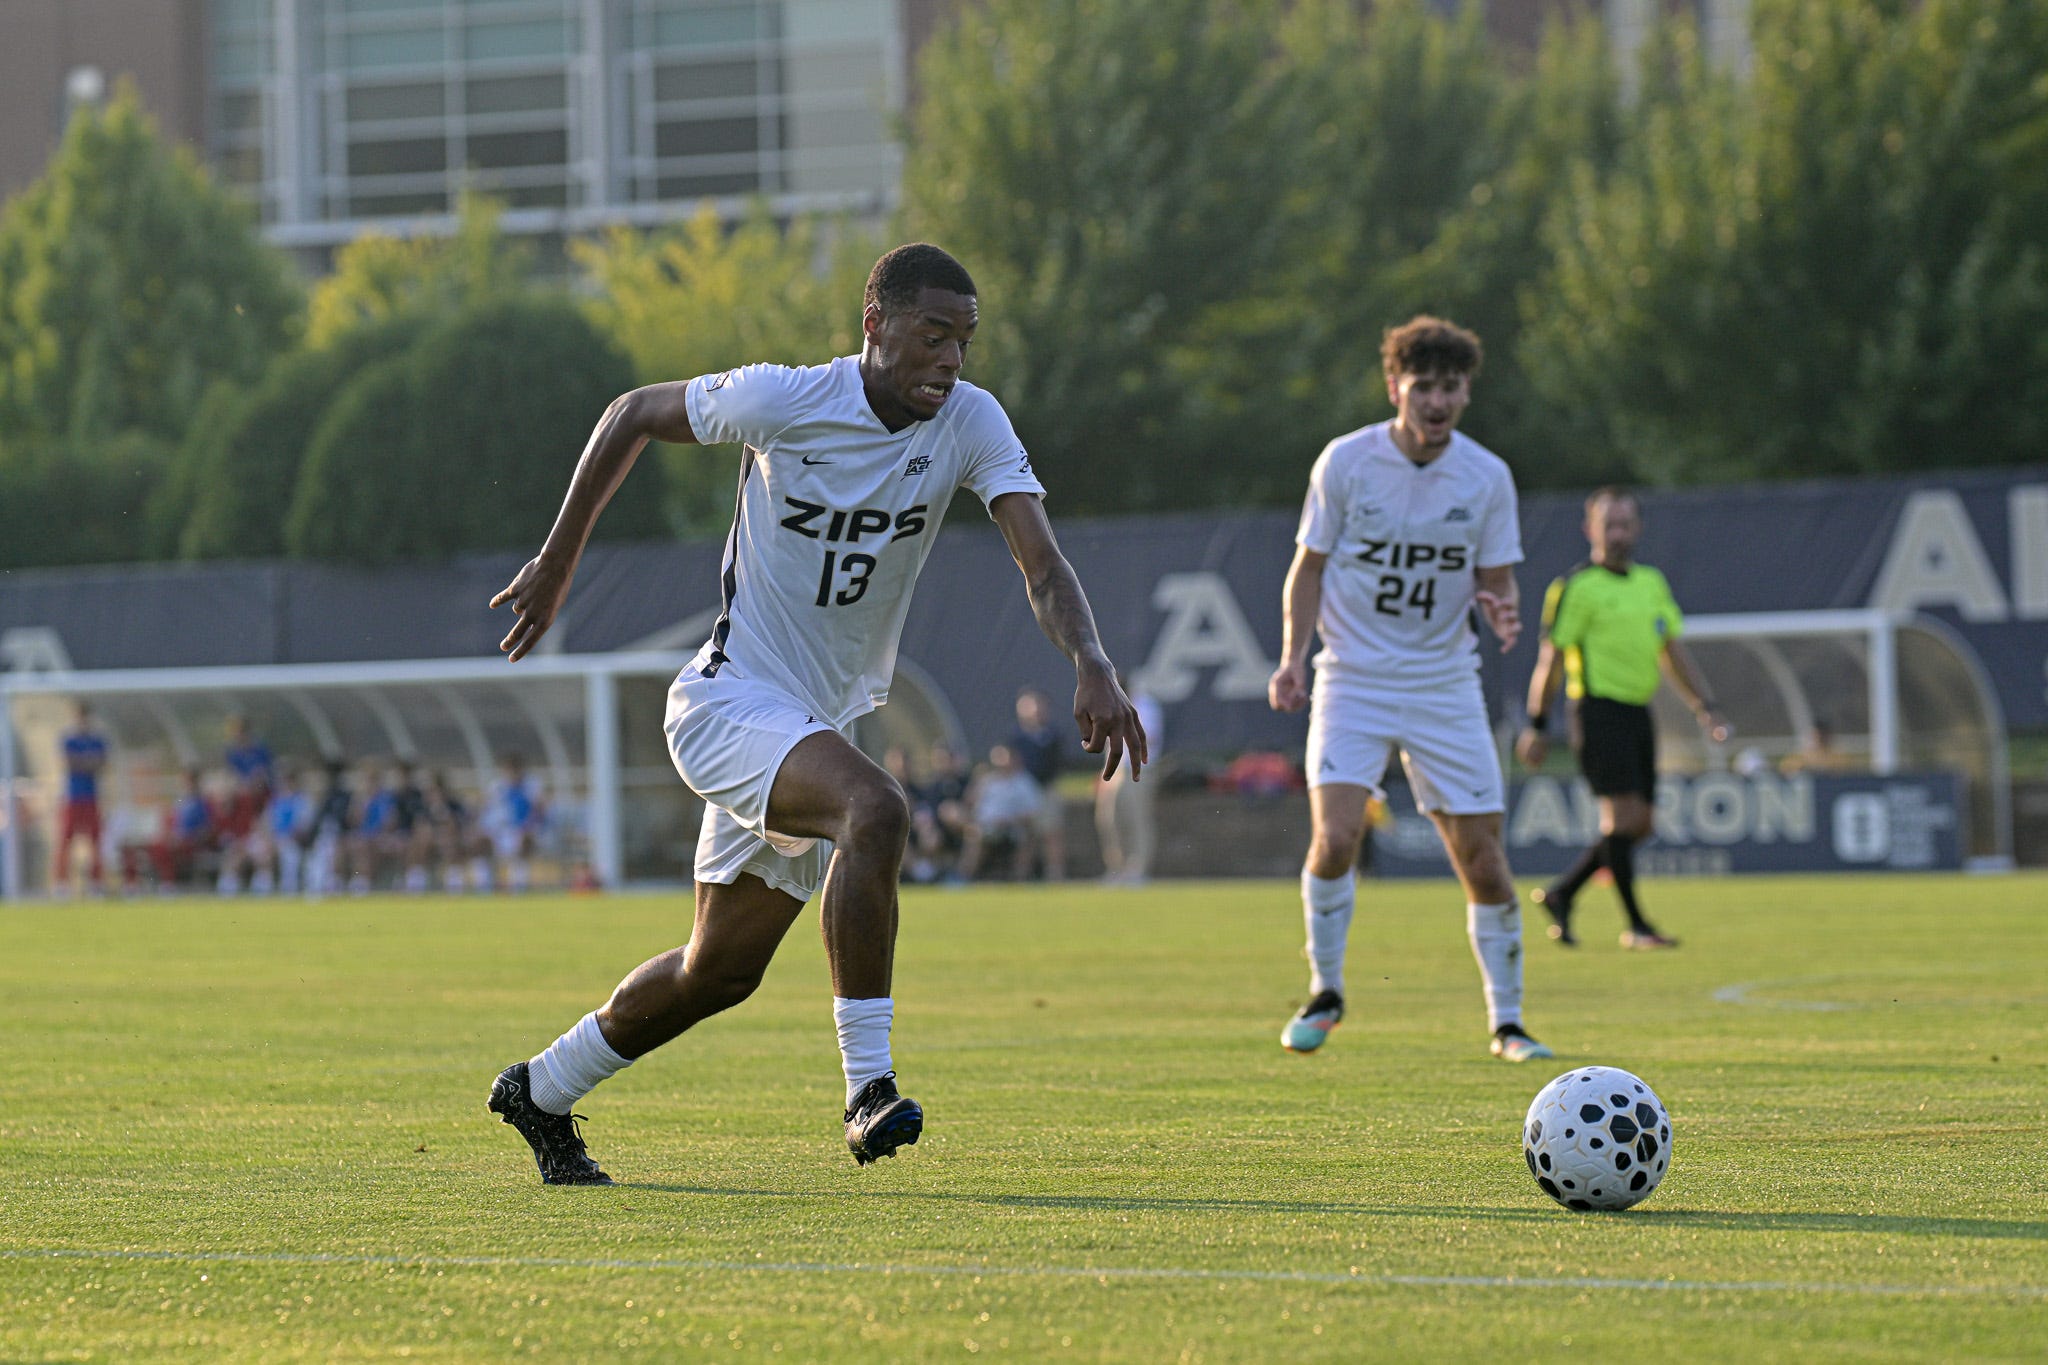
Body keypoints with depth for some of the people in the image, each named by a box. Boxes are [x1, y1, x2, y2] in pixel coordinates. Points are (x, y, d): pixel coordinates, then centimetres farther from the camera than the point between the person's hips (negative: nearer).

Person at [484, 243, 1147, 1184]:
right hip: (730, 701, -6)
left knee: (721, 972, 15)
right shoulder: (780, 401, -16)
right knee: (875, 808, -34)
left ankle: (541, 1092, 36)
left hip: (819, 719, 6)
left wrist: (1093, 667, -36)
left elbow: (1042, 565, -17)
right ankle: (868, 1088, -31)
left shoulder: (970, 424, -7)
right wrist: (557, 563, 3)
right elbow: (632, 416, 0)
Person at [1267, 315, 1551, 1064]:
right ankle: (1325, 991, 5)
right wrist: (1293, 657, -9)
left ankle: (1506, 1021, 14)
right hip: (1354, 680, -2)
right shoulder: (1345, 462, -6)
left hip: (1445, 686, 2)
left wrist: (1502, 611, -19)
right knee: (1335, 837, -18)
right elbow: (1310, 566, 3)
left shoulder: (1487, 477, -2)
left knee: (1481, 855, -1)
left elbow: (1497, 584, 4)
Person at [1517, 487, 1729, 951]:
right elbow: (1551, 657, -6)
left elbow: (1672, 651, 21)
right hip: (1599, 709, -8)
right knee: (1624, 815, -12)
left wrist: (1703, 707, 13)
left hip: (1638, 714, 8)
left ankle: (1560, 894, 21)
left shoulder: (1651, 583, 16)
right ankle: (1635, 926, -7)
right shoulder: (1577, 587, -6)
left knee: (1638, 825, 6)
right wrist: (1537, 724, -9)